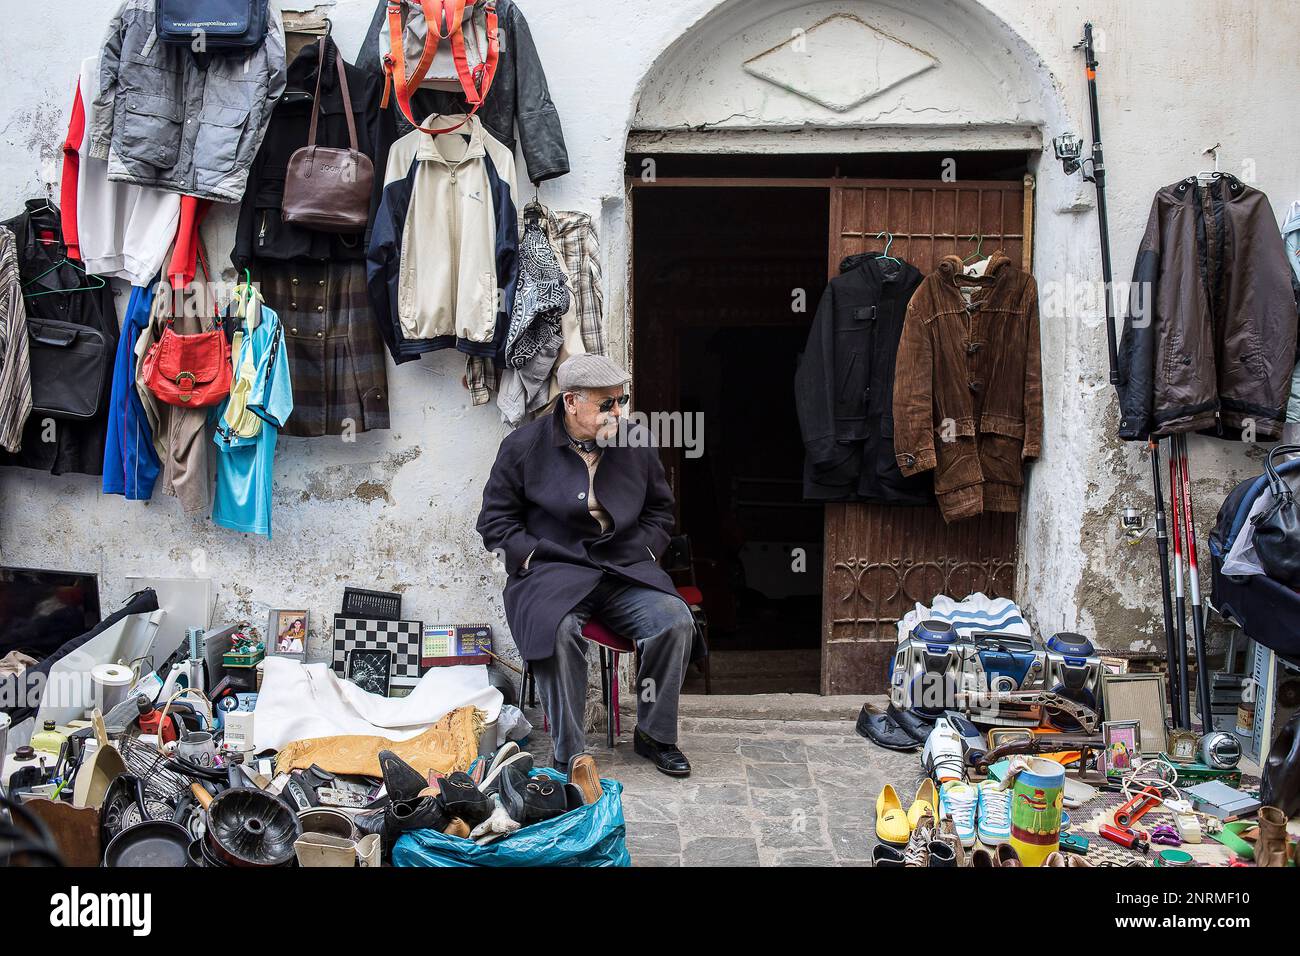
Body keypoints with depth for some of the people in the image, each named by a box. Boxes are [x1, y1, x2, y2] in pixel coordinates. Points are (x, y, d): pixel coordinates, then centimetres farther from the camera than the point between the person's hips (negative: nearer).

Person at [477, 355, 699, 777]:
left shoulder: (636, 442, 9)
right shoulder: (524, 446, 0)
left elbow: (660, 510, 21)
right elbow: (495, 519, 5)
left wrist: (644, 552, 4)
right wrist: (531, 556, -9)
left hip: (625, 570, 3)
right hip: (553, 569, -3)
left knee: (676, 620, -22)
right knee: (559, 628, -35)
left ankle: (654, 735, -2)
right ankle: (570, 754, -22)